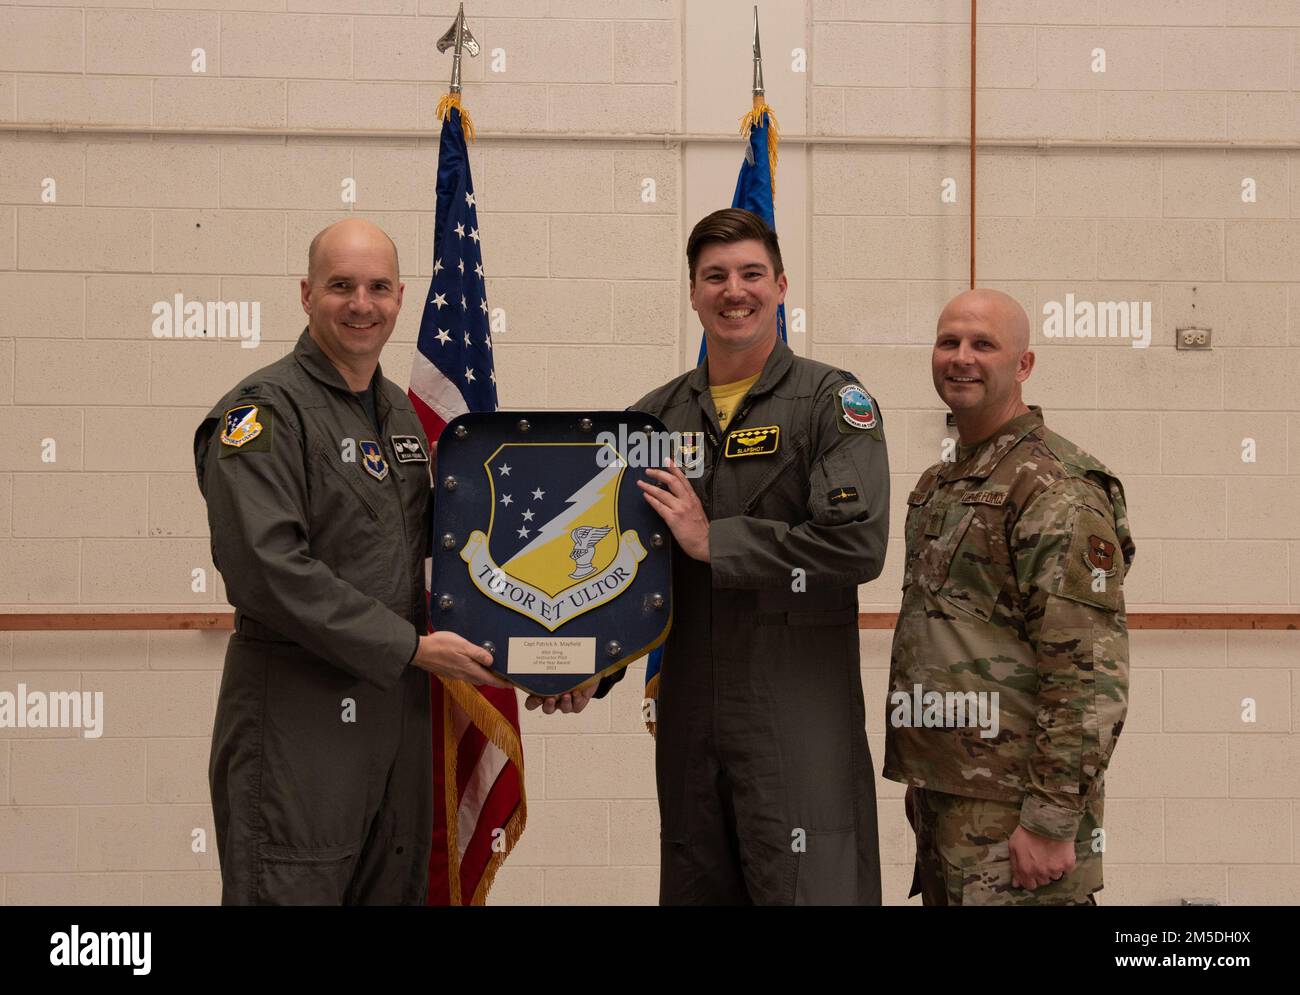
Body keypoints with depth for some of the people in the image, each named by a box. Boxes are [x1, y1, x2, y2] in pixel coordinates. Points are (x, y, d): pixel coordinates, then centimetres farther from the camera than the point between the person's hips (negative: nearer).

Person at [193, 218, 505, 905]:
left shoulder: (401, 413, 15)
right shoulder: (263, 409, -11)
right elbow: (267, 567, -21)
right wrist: (410, 646, -19)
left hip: (398, 705, 8)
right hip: (298, 712, -8)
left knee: (396, 888, 13)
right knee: (292, 889, -4)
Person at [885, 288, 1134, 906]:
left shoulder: (1058, 489, -13)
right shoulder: (940, 485, 16)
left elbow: (1091, 674, -19)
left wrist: (1052, 820, -21)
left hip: (1012, 810, -9)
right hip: (941, 797, 9)